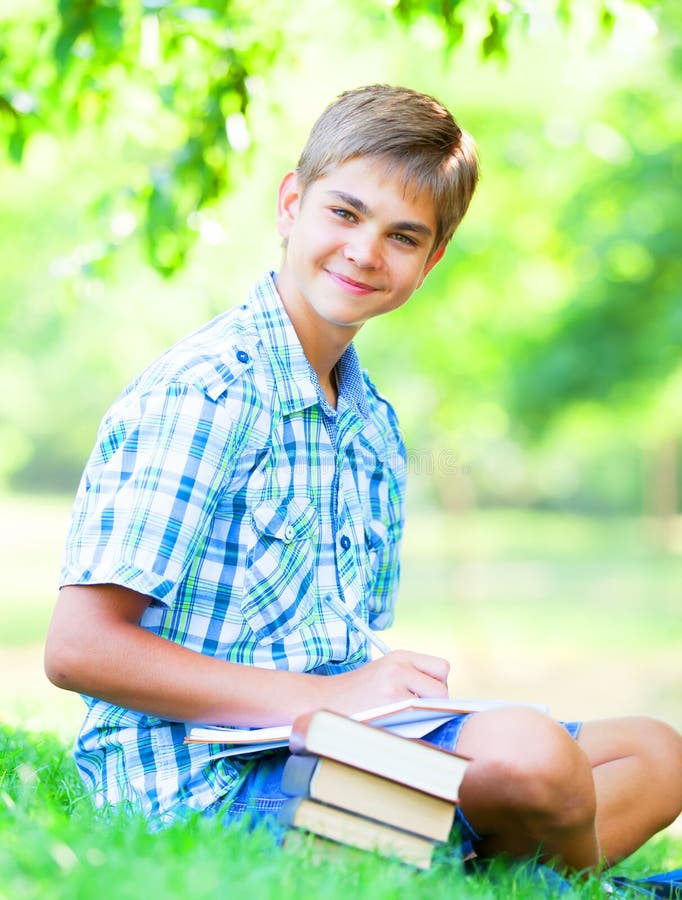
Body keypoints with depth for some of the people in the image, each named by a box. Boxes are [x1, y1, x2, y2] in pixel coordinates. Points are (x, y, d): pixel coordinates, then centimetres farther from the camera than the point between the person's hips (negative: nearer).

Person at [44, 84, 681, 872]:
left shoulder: (374, 426, 14)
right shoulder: (203, 395, -14)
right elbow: (79, 647, -19)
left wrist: (394, 691, -5)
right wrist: (326, 697, -20)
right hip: (211, 777, -9)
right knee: (522, 747, -29)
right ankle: (581, 879, 4)